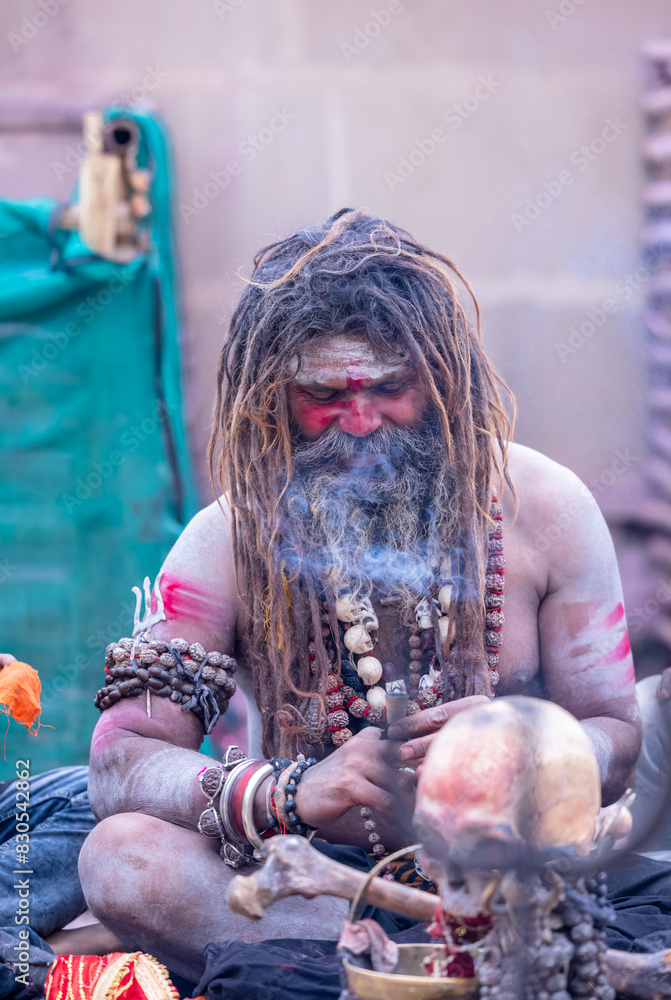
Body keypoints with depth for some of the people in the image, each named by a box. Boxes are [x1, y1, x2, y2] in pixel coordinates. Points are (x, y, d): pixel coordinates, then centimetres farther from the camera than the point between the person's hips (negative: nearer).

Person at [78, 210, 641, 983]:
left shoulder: (543, 510, -1)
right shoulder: (233, 539, -2)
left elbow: (615, 741, 3)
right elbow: (119, 765, -10)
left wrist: (513, 754, -22)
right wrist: (290, 795, -29)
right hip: (302, 886, 2)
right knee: (122, 855, -30)